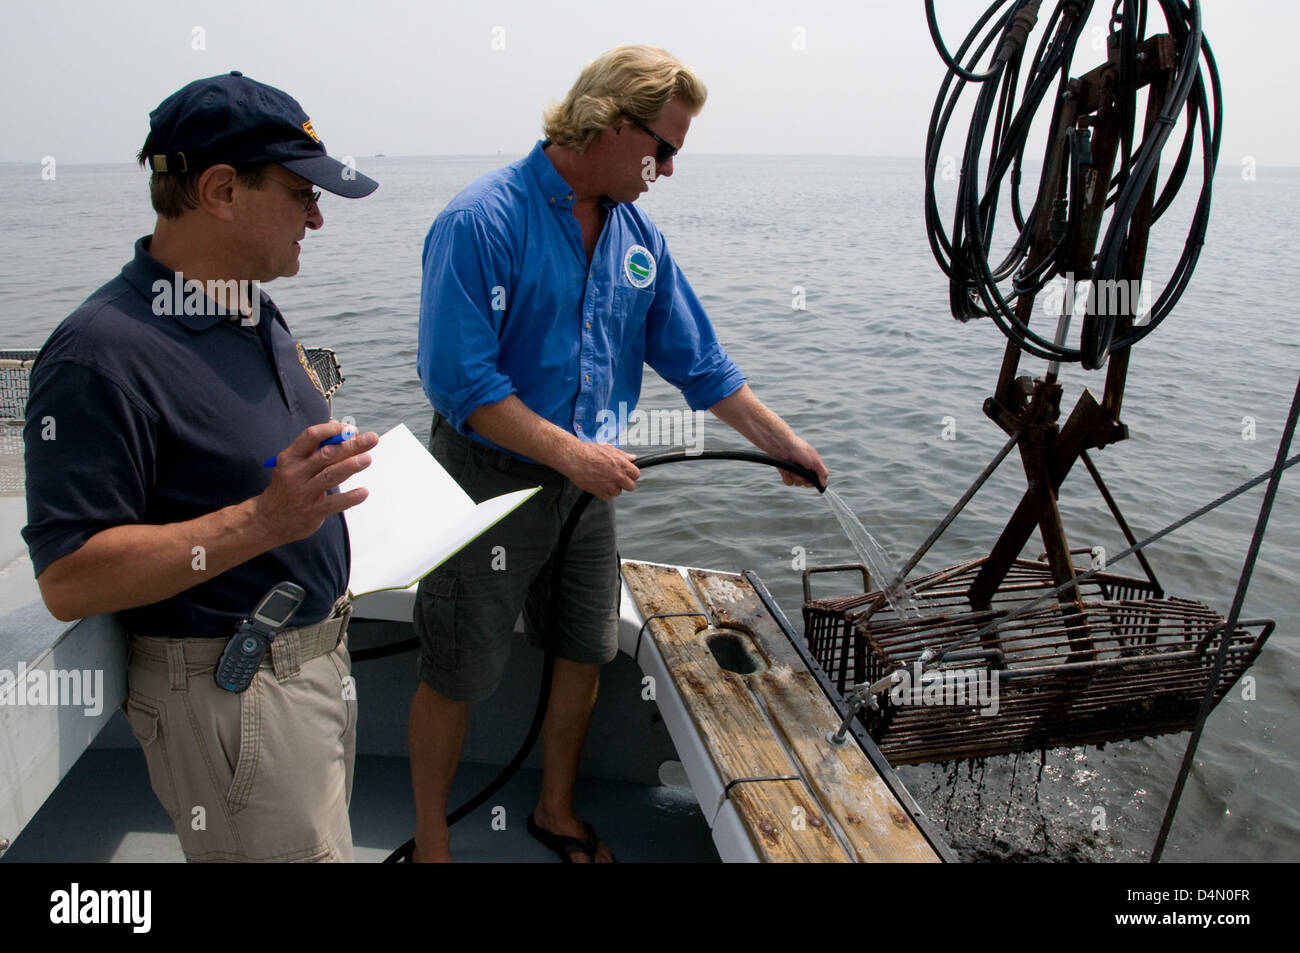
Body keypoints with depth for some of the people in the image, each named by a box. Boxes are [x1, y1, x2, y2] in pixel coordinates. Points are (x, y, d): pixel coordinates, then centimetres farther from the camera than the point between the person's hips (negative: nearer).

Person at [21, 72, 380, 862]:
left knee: (324, 839, 23)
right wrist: (259, 522, -32)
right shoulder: (103, 352, -22)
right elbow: (67, 579, -24)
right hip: (228, 692, -8)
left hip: (319, 654, 9)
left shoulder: (257, 313, 7)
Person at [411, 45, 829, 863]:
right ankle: (431, 842, 29)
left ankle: (557, 812, 40)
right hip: (492, 481, -6)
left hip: (588, 484, 7)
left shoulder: (639, 235, 3)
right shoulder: (483, 220, -18)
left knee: (587, 654, 16)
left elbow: (699, 361, 9)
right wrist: (573, 453, -22)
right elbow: (458, 380, -22)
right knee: (457, 674, 7)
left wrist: (783, 442, 8)